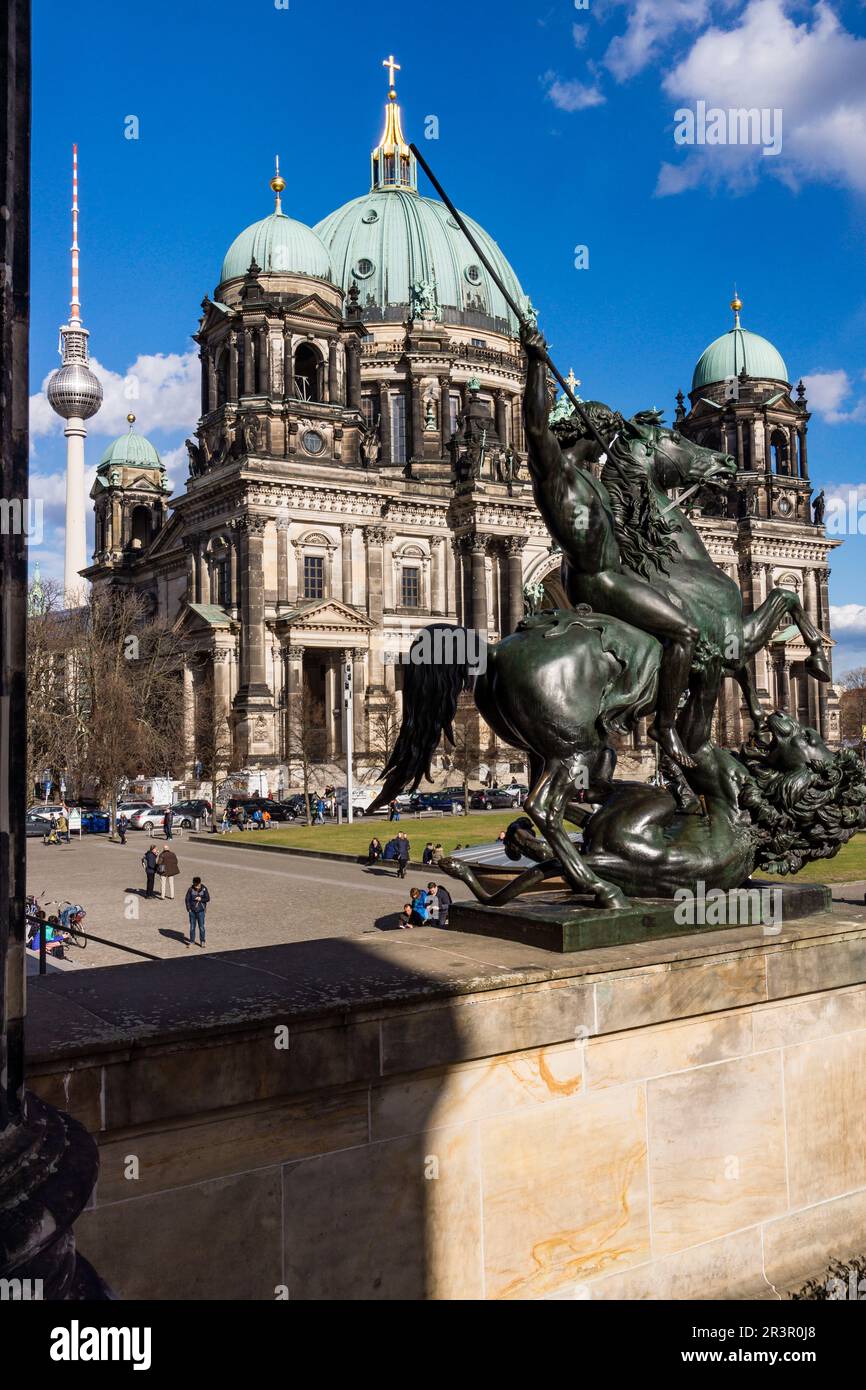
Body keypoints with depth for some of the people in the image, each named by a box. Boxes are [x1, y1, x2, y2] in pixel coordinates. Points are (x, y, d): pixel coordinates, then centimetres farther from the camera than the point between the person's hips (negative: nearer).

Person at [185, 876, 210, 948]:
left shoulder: (204, 889, -7)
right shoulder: (190, 889, -8)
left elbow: (208, 899, -2)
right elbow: (187, 899, -1)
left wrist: (201, 899, -18)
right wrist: (188, 908, -6)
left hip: (201, 911, -1)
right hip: (192, 911, 1)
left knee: (201, 926, 3)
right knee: (192, 926, 10)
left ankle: (202, 941, 15)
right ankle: (192, 941, 22)